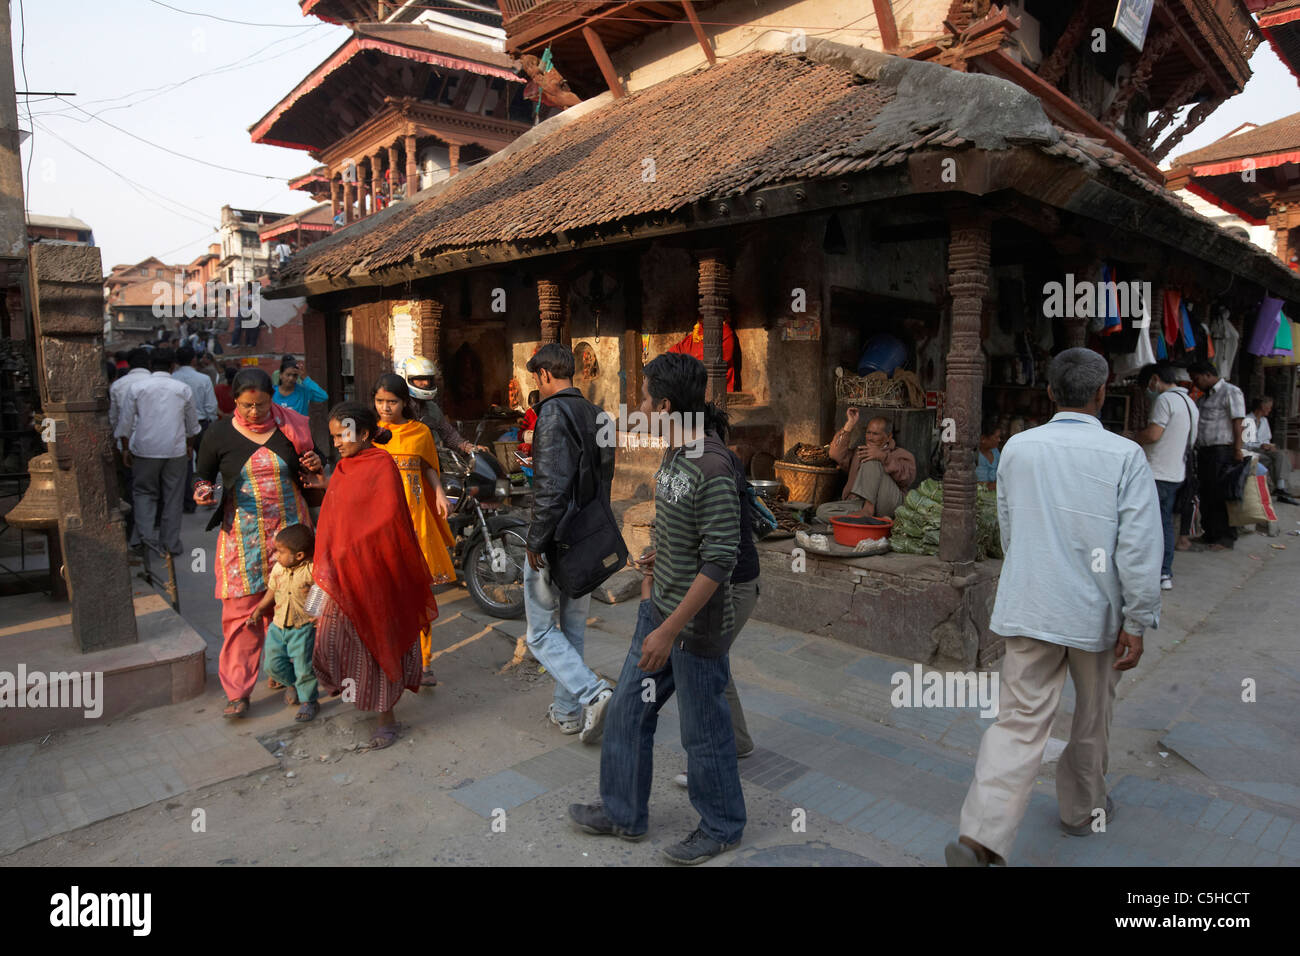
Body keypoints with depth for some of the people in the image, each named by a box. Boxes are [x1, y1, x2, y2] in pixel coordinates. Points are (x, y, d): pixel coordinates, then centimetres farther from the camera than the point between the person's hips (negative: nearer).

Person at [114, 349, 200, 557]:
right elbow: (192, 424, 13)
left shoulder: (136, 387, 0)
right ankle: (171, 543, 11)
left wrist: (125, 448, 11)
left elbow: (125, 422, 2)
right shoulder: (183, 389, 4)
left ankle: (145, 533, -4)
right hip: (176, 450, 1)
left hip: (145, 449, -1)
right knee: (173, 496, 6)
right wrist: (189, 445, 27)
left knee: (143, 491, 13)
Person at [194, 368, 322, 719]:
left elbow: (309, 478, 14)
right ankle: (237, 693, 12)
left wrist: (315, 465, -9)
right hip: (242, 537, 0)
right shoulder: (219, 435, -1)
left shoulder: (291, 427, 1)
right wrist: (202, 492, -12)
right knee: (241, 612, 0)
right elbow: (203, 477, 11)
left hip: (289, 531, 1)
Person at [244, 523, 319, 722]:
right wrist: (257, 612, 16)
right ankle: (292, 683, 37)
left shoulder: (312, 571, -17)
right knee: (274, 664, 8)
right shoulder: (278, 569, 2)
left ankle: (308, 701, 17)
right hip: (278, 626, 6)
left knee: (304, 666, -2)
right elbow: (271, 593, 15)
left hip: (303, 627, -6)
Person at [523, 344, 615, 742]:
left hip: (553, 543, -8)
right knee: (573, 629, 18)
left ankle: (593, 693, -10)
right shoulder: (598, 416, 10)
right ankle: (567, 712, 27)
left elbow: (551, 485, -24)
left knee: (541, 632, 5)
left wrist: (536, 541, -16)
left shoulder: (553, 413, -16)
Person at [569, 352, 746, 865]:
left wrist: (670, 630, -24)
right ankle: (623, 813, 40)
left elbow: (720, 562, -26)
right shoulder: (672, 455, 3)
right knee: (627, 711, 19)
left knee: (703, 733, 11)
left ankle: (721, 828, 35)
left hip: (696, 626, -9)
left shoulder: (712, 467, -25)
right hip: (658, 611, 9)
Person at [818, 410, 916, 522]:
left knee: (872, 460, -19)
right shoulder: (860, 453, 29)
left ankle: (868, 509, -30)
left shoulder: (901, 454, 15)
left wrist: (883, 456, -22)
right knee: (823, 510, -23)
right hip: (859, 503, 4)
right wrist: (849, 426, 4)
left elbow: (907, 477, -8)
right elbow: (837, 455, 7)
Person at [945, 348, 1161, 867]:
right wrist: (1138, 622, -4)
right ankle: (1083, 809, 42)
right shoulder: (1125, 455, -10)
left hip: (1028, 607, 1)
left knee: (1020, 721, 3)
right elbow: (1139, 547, -12)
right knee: (1092, 717, 21)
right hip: (1097, 611, -1)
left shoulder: (1017, 448, -1)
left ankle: (982, 835, -9)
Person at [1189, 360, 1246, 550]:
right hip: (1204, 451, 8)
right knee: (1206, 495, 11)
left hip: (1222, 451, -8)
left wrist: (1238, 450, -18)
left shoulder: (1231, 392, -6)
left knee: (1221, 496, -5)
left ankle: (1225, 538, 1)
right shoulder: (1206, 396, 20)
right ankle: (1210, 534, 19)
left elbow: (1237, 423, -12)